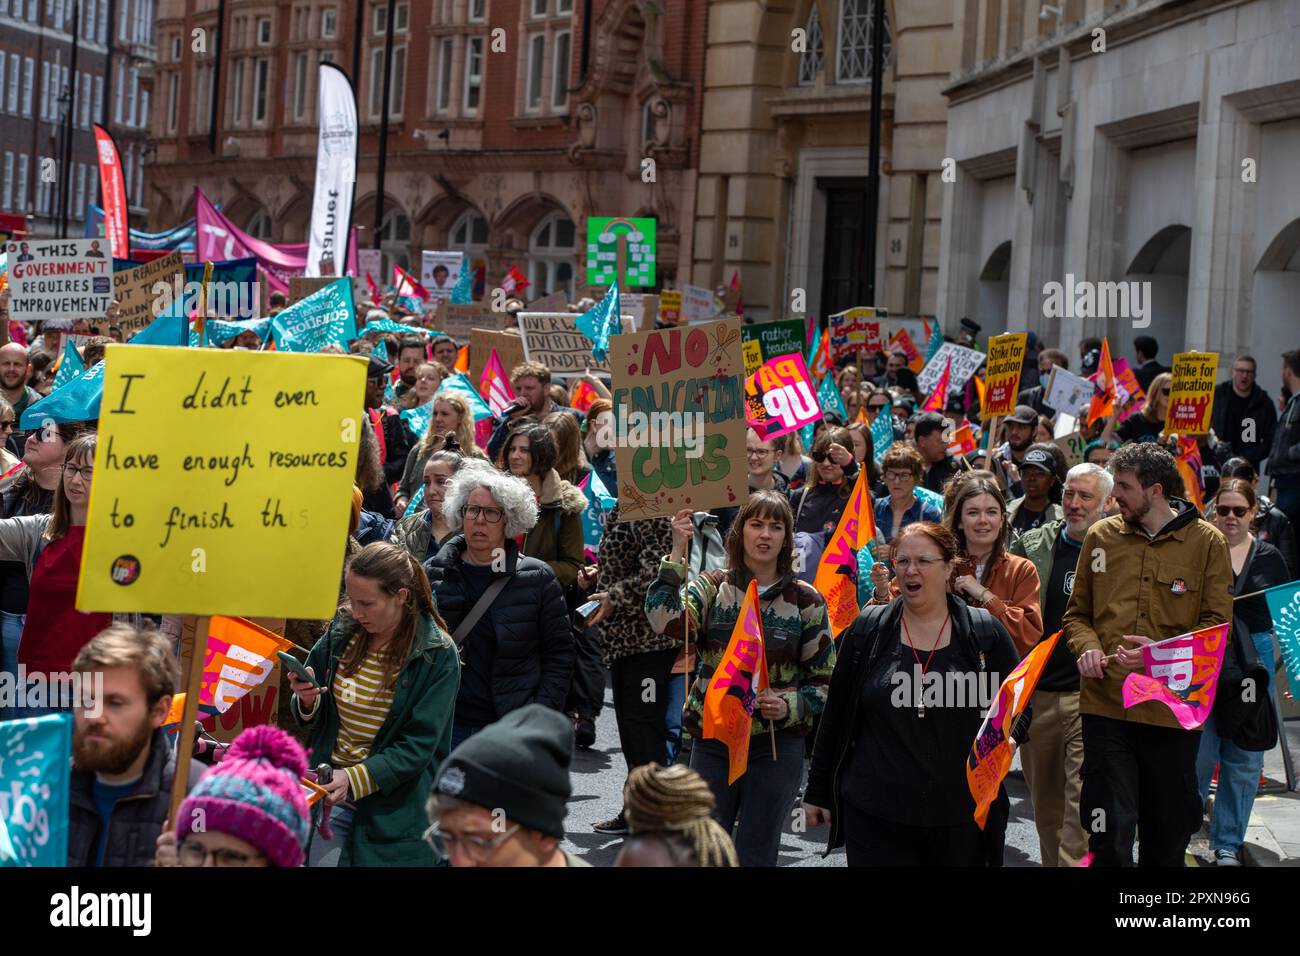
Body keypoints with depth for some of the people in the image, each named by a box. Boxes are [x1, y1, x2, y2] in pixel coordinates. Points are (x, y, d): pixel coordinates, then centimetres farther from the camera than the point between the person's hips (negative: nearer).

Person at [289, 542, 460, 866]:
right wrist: (307, 702, -11)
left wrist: (355, 779, -26)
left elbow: (418, 747, -14)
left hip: (395, 806, -3)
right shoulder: (342, 631, 0)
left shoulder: (437, 655, -12)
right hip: (331, 789, 3)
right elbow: (312, 719, 12)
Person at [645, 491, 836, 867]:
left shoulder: (806, 601, 0)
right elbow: (665, 620, -20)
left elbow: (824, 679, 5)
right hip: (712, 740, 1)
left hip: (777, 746, -1)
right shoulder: (712, 587, 0)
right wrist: (677, 553, -21)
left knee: (756, 856, 7)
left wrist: (790, 706, -14)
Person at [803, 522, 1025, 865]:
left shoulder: (986, 633, 2)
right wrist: (818, 792, 9)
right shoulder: (867, 630, 3)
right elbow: (836, 716, 8)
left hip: (960, 817, 0)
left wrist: (1008, 737, -9)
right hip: (874, 817, 0)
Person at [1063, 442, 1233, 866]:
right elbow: (1077, 613, 15)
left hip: (1174, 710, -1)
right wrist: (1087, 647, -7)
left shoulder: (1207, 541, -1)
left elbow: (1216, 626, -2)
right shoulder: (1101, 536, 6)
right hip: (1106, 704, 1)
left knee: (1167, 838, 13)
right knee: (1110, 835, -3)